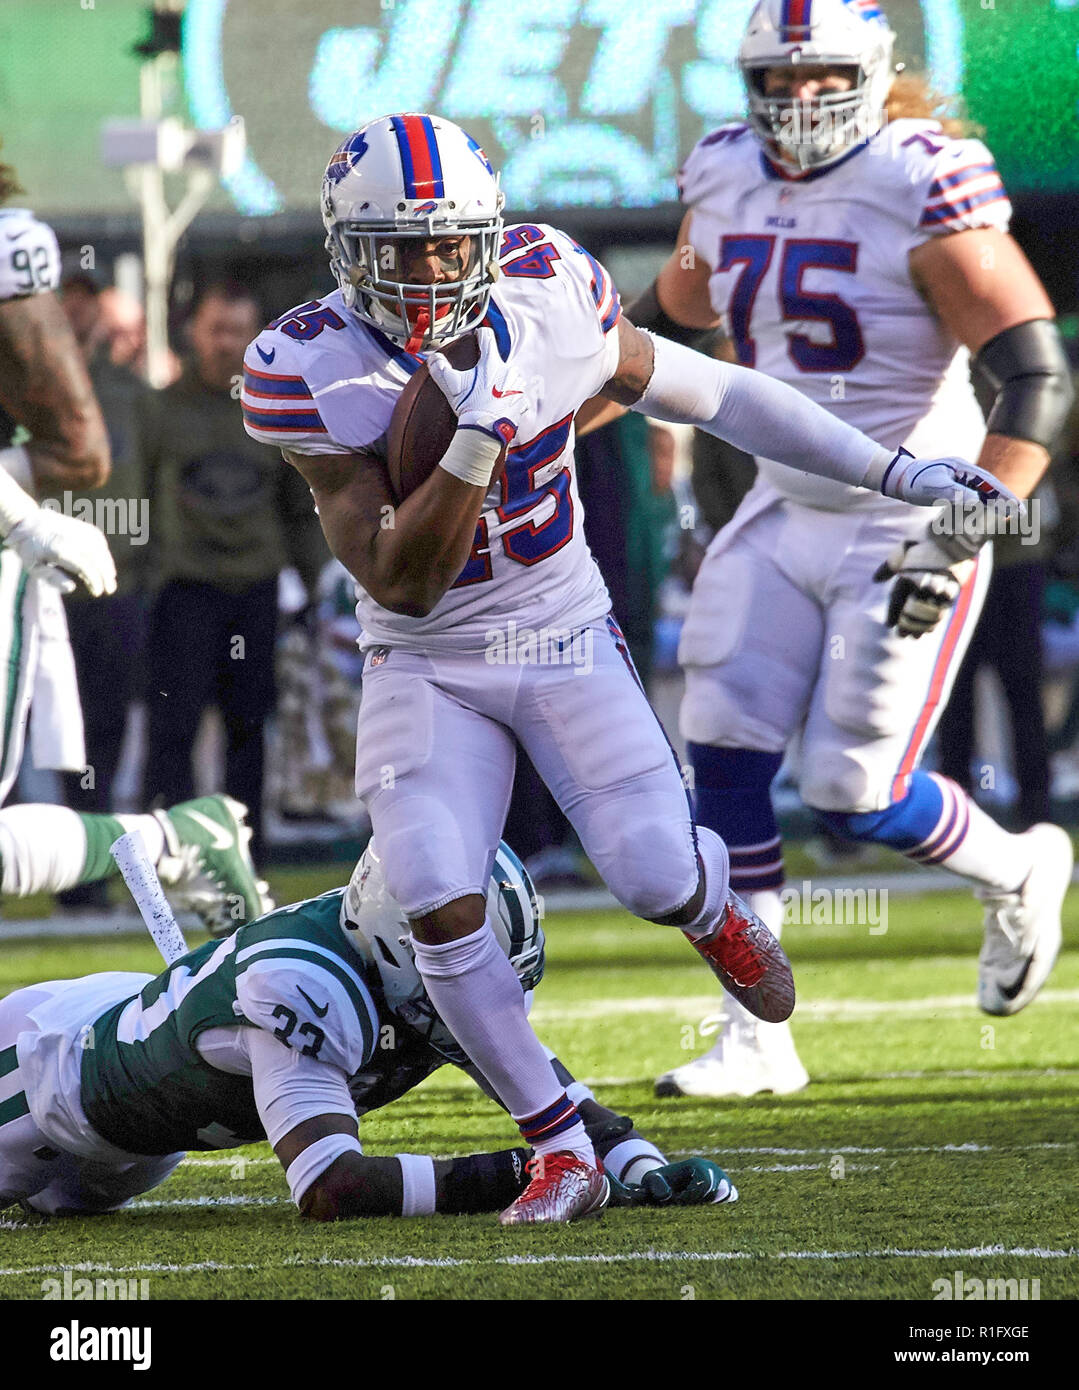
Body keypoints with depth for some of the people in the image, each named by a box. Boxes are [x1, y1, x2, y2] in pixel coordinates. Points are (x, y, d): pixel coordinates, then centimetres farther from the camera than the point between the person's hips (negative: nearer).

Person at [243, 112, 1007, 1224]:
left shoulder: (546, 293, -13)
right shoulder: (308, 370, -20)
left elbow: (698, 391, 2)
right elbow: (400, 585, -23)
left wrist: (888, 470, 3)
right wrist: (474, 441, -37)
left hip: (566, 641, 1)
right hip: (428, 666, -1)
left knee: (658, 878, -14)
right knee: (441, 911, -19)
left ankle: (710, 903, 27)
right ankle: (560, 1153, -2)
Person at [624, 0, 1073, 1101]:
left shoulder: (920, 193, -18)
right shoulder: (728, 185, 3)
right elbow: (668, 319, 24)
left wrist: (962, 535, -28)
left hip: (906, 521, -6)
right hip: (784, 515, 6)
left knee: (856, 795, -7)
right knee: (722, 763, -5)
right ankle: (755, 1040, 2)